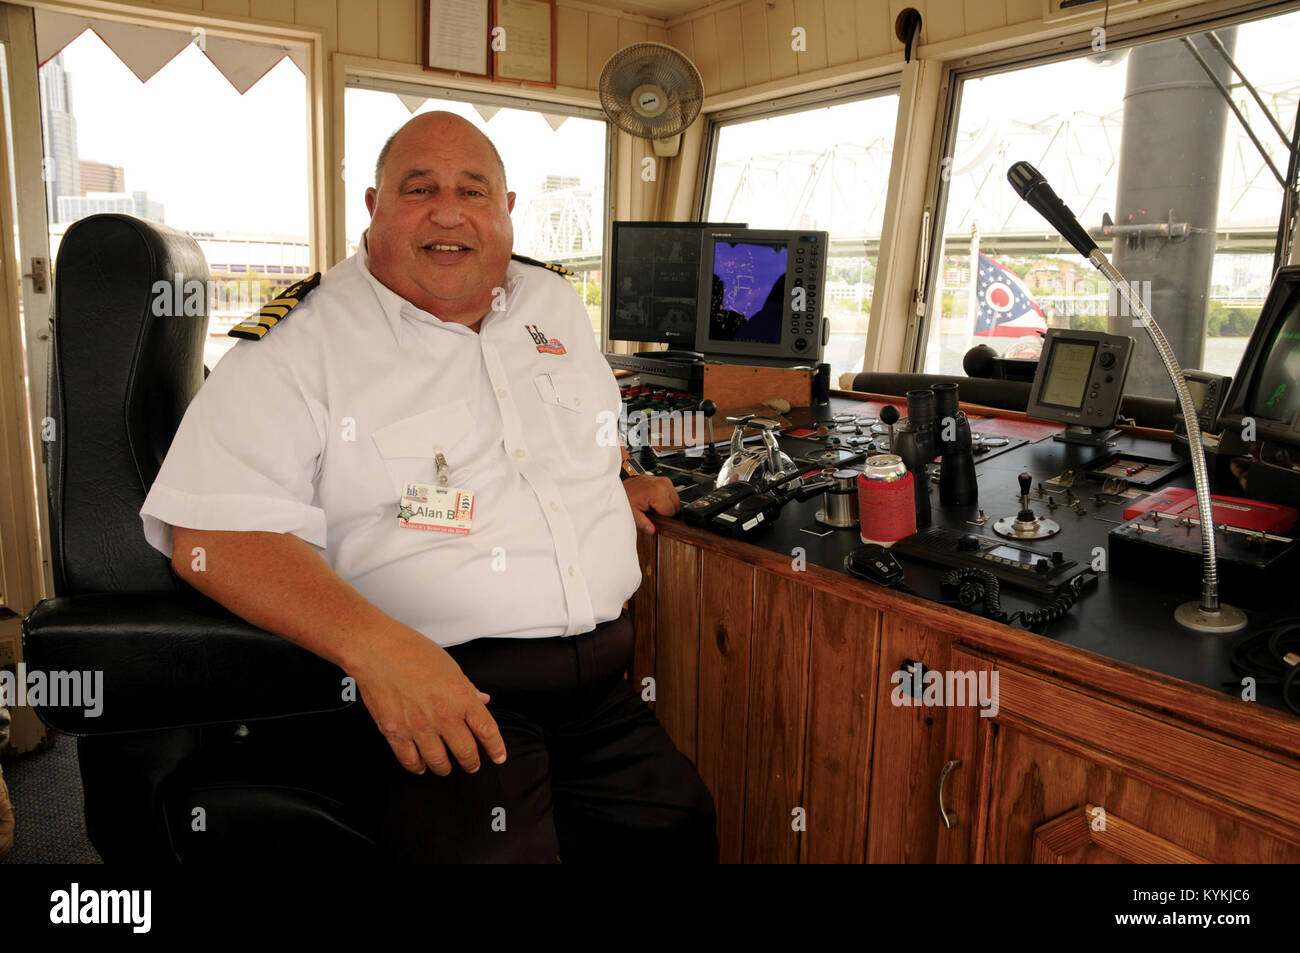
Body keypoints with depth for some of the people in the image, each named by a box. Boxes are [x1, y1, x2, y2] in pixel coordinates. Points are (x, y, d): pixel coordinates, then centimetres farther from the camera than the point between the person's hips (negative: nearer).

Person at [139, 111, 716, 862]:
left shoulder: (557, 304, 16)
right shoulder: (302, 338, -4)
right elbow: (211, 532, -14)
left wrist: (620, 486, 18)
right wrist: (378, 645, -26)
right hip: (432, 691, -5)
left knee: (677, 831, -6)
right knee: (494, 853, -26)